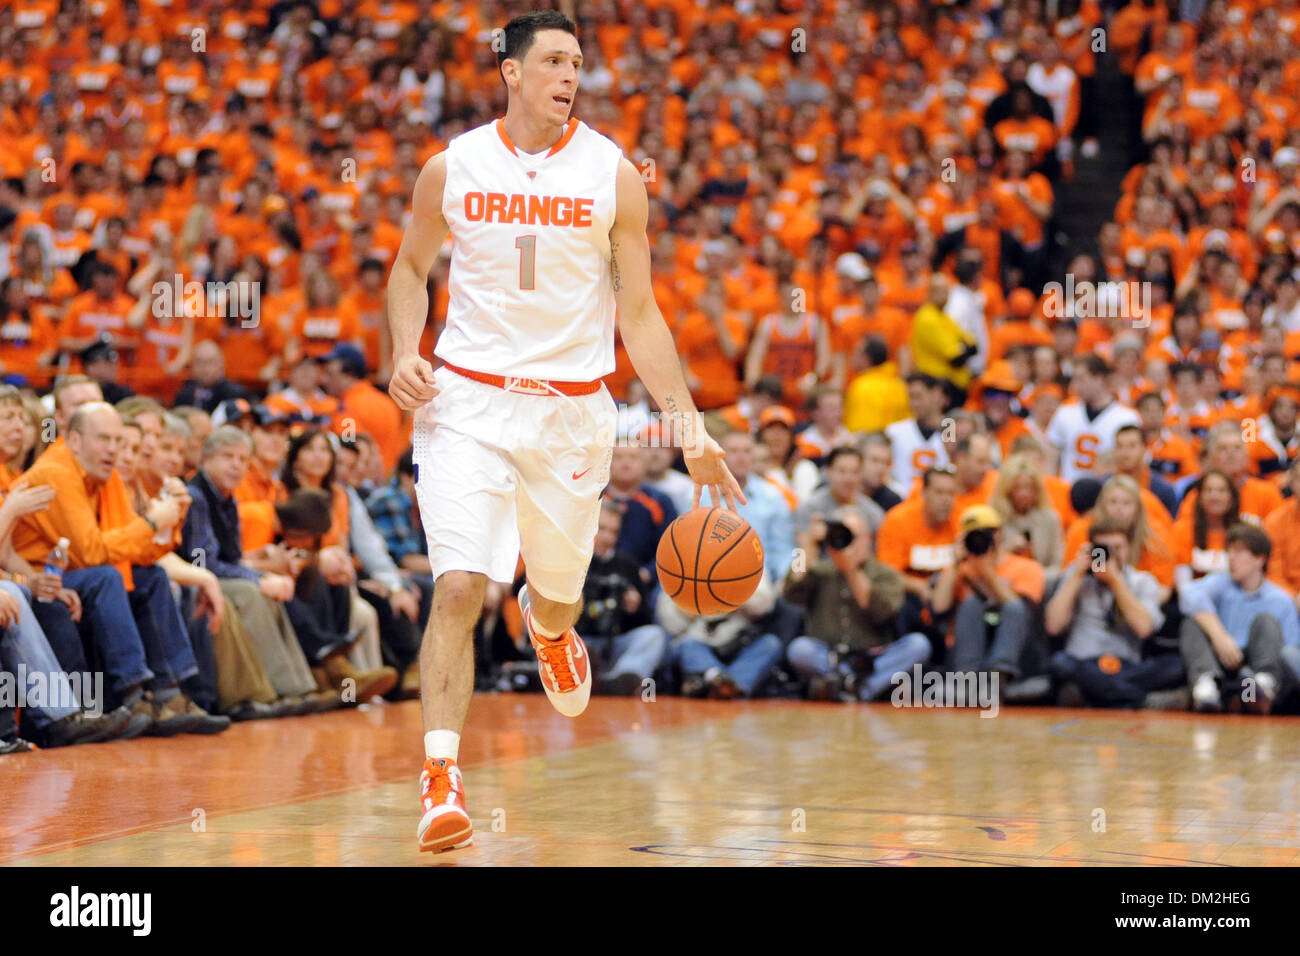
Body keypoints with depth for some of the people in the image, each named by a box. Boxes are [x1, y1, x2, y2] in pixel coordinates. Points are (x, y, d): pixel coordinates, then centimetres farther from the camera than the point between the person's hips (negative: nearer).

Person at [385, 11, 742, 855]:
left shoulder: (613, 175, -2)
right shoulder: (452, 169, -1)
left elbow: (640, 314, 0)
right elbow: (411, 268, 16)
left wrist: (692, 431, -6)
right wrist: (405, 353, -3)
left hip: (572, 410, 1)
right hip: (467, 402, -1)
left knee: (559, 593, 15)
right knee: (459, 589, -16)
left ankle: (549, 628, 55)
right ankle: (441, 780, -13)